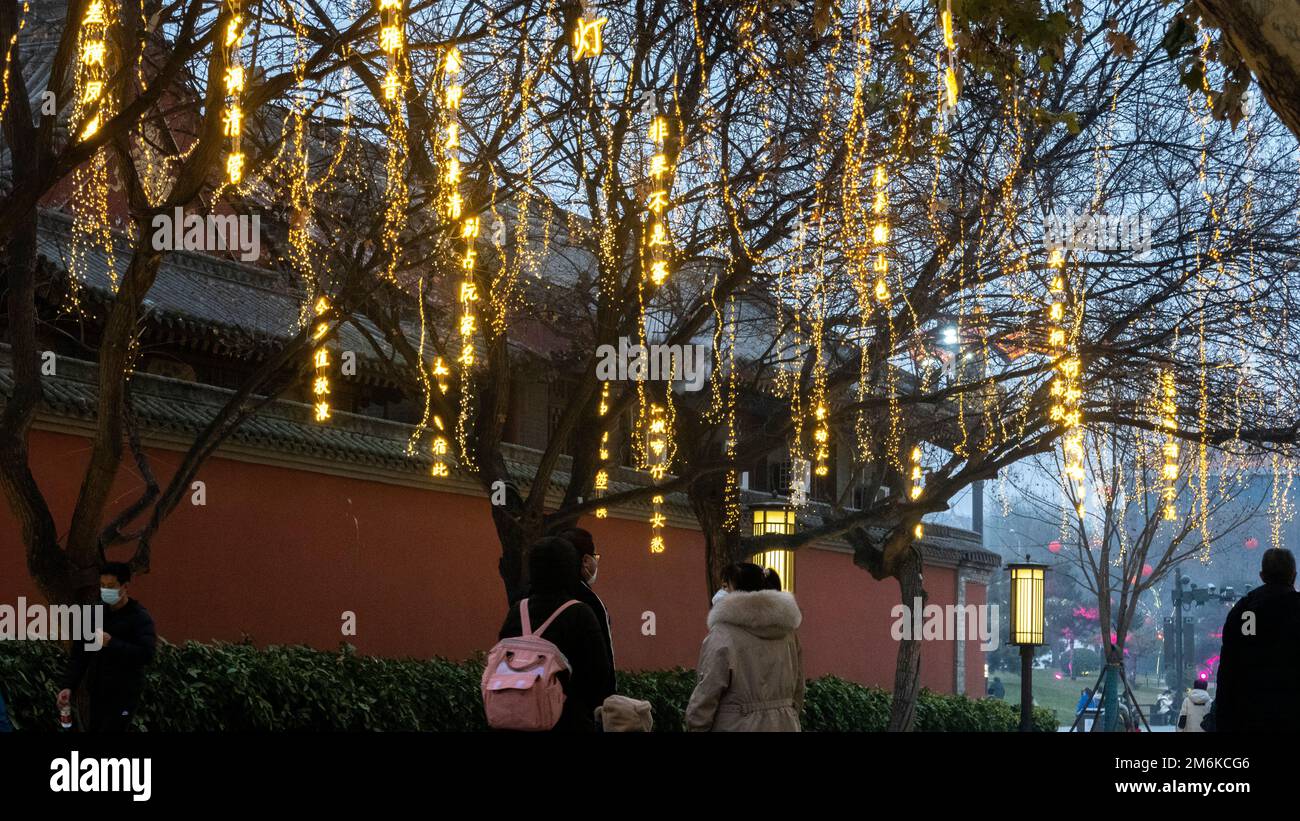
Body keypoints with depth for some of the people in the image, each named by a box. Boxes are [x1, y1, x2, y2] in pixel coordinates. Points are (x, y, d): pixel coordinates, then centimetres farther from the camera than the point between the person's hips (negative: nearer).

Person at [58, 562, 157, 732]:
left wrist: (111, 643, -27)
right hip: (97, 693, 6)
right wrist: (68, 686, -2)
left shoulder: (140, 617, -10)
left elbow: (147, 654, -23)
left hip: (124, 695, -6)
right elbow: (80, 654, 8)